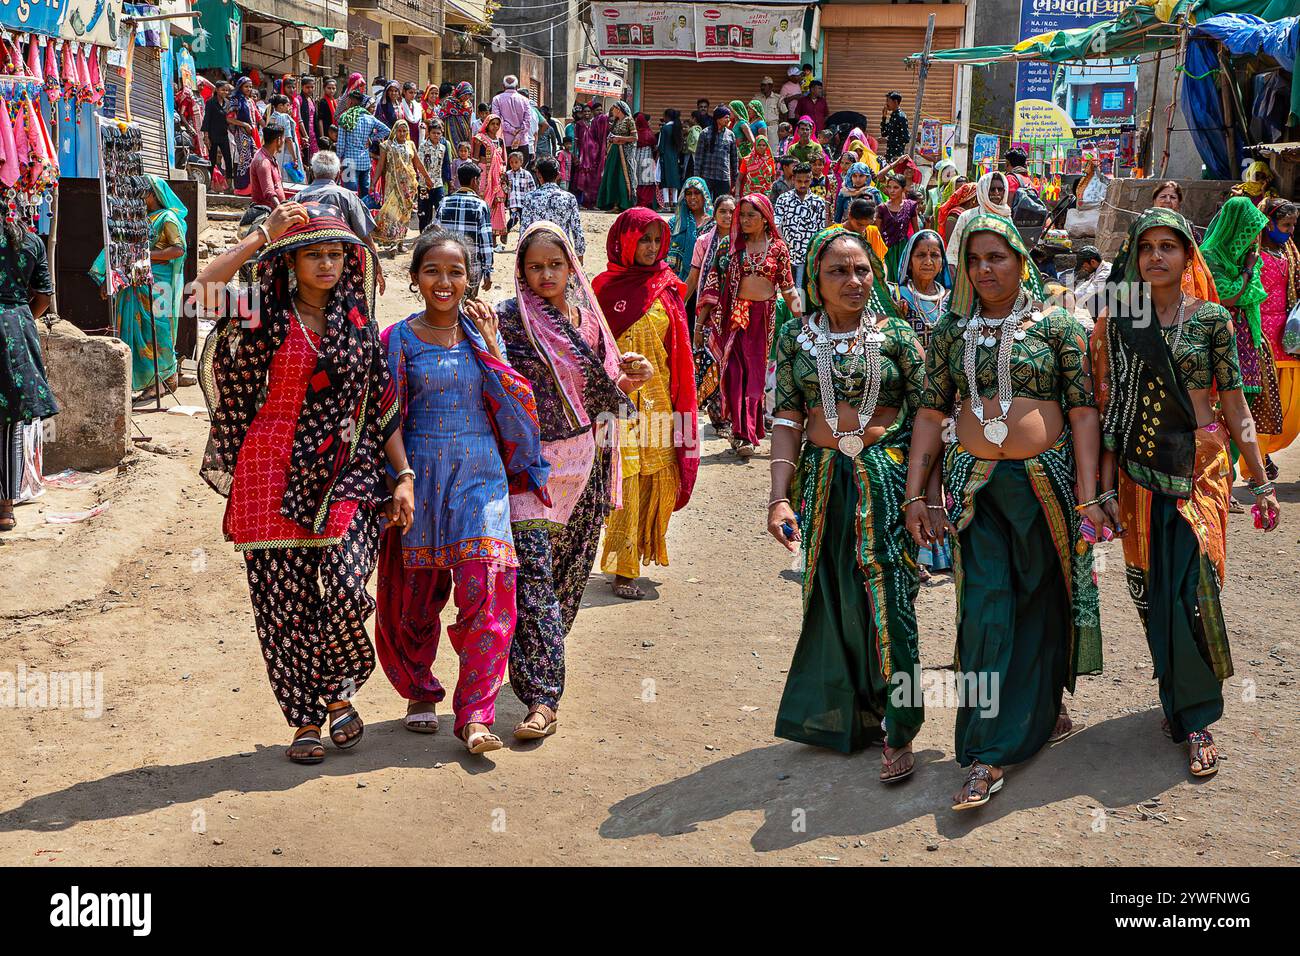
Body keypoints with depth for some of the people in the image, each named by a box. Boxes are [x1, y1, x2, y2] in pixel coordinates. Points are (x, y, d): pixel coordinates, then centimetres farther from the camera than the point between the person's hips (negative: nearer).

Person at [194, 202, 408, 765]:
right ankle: (305, 719, 17)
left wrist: (403, 475, 4)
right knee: (285, 601, 1)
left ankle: (339, 692, 11)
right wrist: (262, 236, -14)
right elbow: (203, 292, -15)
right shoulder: (265, 318, 4)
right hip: (272, 477, -1)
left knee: (347, 589, -16)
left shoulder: (360, 322, 10)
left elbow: (383, 406, 12)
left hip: (343, 476, 1)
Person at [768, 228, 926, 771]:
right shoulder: (796, 338, 5)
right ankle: (840, 716, 27)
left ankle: (897, 732, 7)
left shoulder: (895, 335, 0)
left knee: (888, 600, -5)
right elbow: (787, 419, 2)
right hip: (822, 480, 3)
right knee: (832, 599, 9)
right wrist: (779, 496, -6)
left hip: (886, 477, -2)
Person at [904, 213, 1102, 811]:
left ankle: (1042, 712, 30)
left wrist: (1087, 496, -5)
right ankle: (986, 755, -3)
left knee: (1042, 600, 8)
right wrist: (916, 495, 2)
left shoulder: (1056, 325, 2)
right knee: (986, 605, -6)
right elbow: (931, 413, 7)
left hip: (1045, 481, 0)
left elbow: (1083, 412, 0)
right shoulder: (950, 330, 7)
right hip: (976, 484, 0)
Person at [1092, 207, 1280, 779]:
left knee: (1193, 590, -8)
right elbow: (1109, 409, 4)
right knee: (1153, 592, 6)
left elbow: (1235, 406, 2)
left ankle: (1197, 719, 3)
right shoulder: (1118, 323, 4)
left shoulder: (1210, 318, 1)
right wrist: (1106, 489, 1)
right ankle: (1178, 698, 24)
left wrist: (1261, 482, 1)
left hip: (1200, 468, -2)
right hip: (1140, 471, 2)